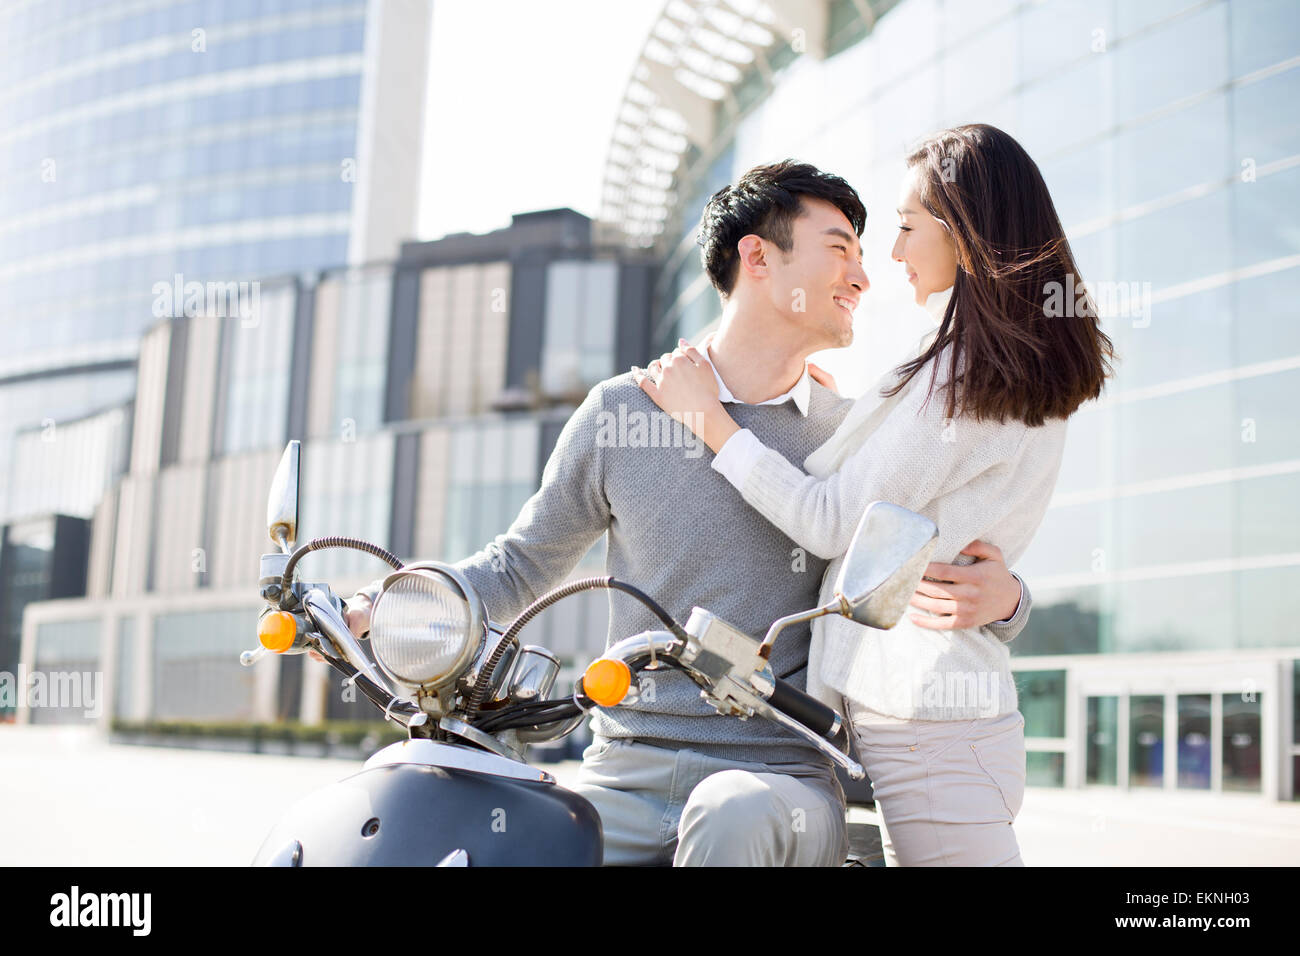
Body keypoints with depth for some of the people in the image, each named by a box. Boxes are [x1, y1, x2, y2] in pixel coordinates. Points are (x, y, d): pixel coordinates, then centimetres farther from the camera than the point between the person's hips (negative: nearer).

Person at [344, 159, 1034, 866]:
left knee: (732, 816, -35)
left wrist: (1000, 597, -10)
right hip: (624, 779, 0)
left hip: (779, 777, 1)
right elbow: (520, 565, 15)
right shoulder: (621, 408, 6)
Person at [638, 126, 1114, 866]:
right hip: (971, 701, 9)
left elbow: (834, 523, -14)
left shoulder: (962, 371, -15)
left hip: (920, 715, -9)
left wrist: (710, 419, -7)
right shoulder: (1034, 376, 13)